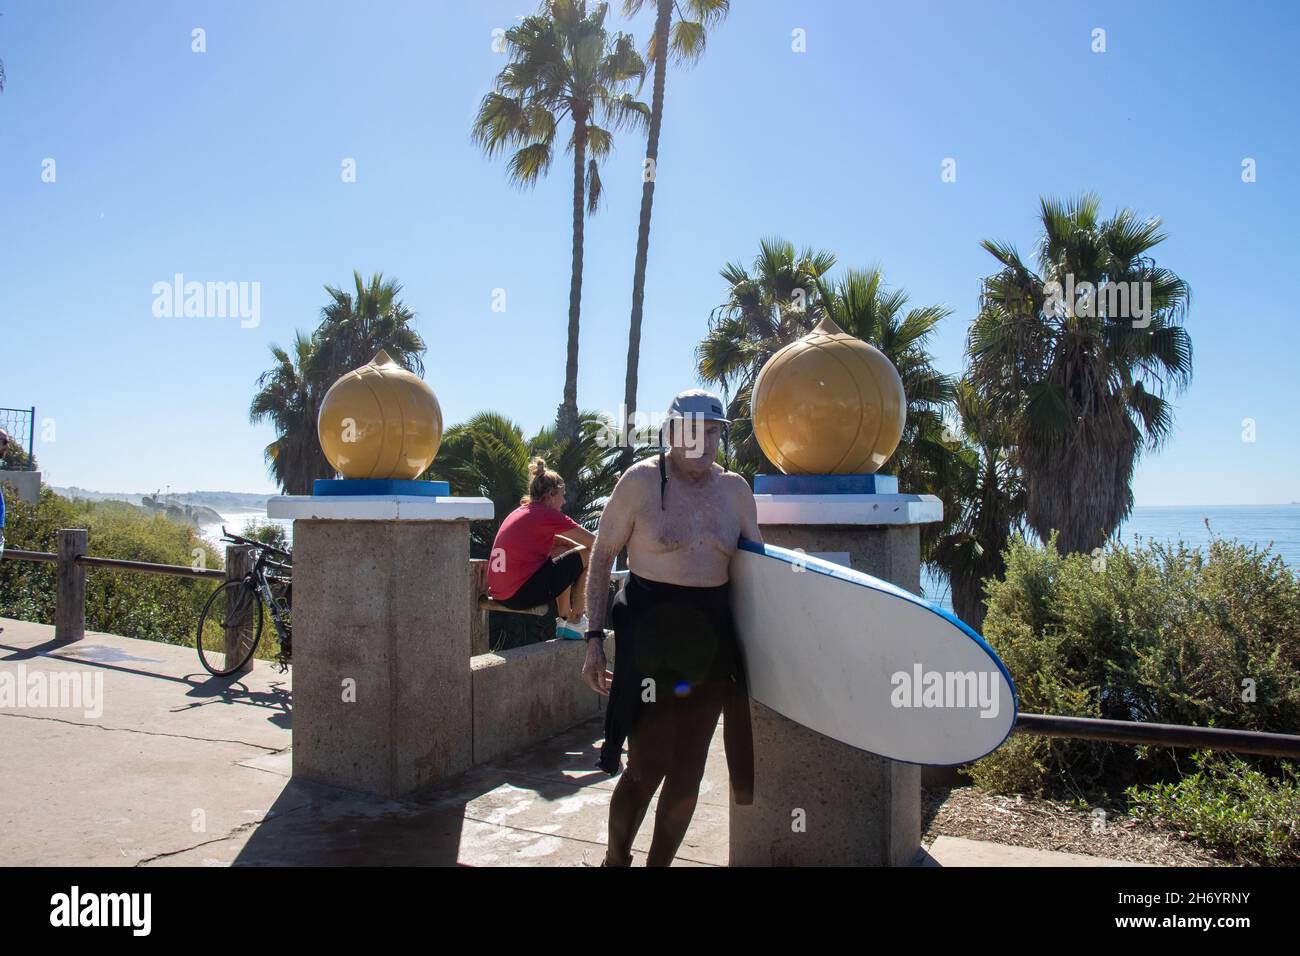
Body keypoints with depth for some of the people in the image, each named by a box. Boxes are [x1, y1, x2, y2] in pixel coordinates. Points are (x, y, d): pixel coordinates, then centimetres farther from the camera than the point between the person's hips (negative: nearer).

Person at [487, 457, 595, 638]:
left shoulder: (521, 511, 18)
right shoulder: (547, 514, -8)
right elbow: (596, 543, -7)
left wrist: (580, 547, 20)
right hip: (524, 594, -9)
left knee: (562, 551, 28)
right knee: (590, 556, 2)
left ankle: (564, 619, 28)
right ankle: (575, 622, 10)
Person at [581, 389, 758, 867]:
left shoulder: (735, 488, 6)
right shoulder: (641, 480, -5)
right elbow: (601, 557, -1)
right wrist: (594, 636, -5)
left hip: (712, 631, 4)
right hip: (649, 630, -4)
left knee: (688, 770, 9)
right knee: (648, 765, 0)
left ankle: (660, 861, 31)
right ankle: (615, 858, 28)